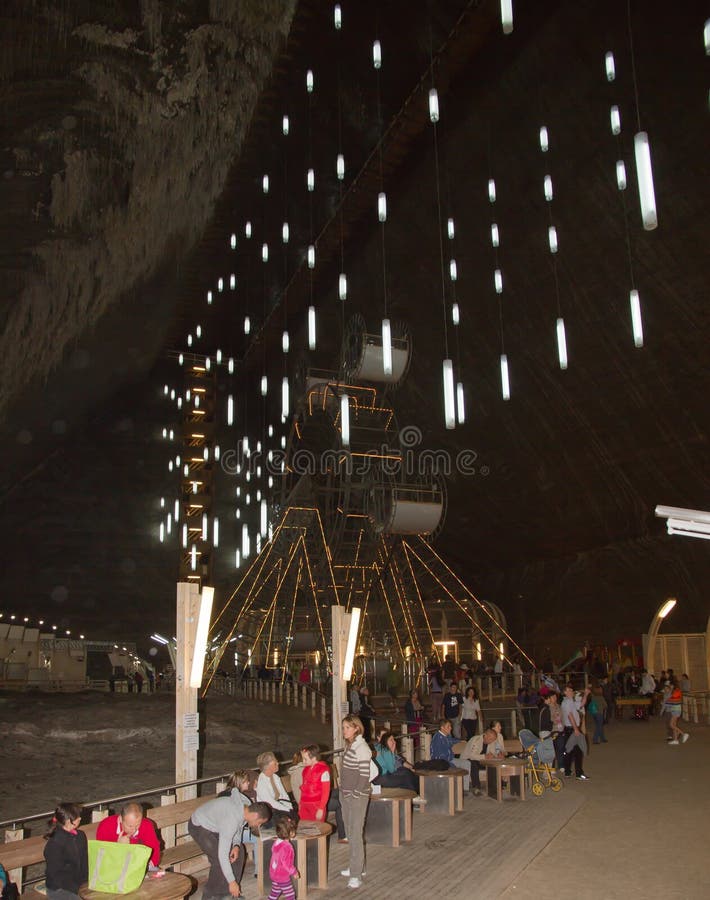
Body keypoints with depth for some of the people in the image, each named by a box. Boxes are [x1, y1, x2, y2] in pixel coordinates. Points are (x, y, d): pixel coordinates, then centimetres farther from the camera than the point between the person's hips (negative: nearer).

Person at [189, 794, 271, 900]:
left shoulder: (246, 806, -13)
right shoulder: (231, 820, -37)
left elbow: (239, 827, 7)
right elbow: (222, 854, -35)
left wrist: (236, 845, -11)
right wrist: (231, 882, -28)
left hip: (215, 824, 8)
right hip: (199, 827, -8)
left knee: (238, 855, 2)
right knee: (219, 860, -18)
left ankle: (229, 891, 17)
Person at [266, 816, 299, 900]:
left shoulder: (276, 842, -4)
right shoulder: (287, 847, -28)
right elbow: (287, 863, -26)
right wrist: (294, 872, -12)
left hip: (273, 873, 8)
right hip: (283, 876, -8)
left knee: (275, 892, 23)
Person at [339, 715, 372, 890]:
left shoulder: (362, 748, -17)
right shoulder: (348, 746, 9)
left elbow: (365, 775, -18)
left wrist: (355, 794, -17)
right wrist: (343, 792, 11)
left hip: (358, 796, -9)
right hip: (346, 795, 9)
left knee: (356, 833, -5)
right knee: (349, 832, 16)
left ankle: (356, 874, 1)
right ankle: (357, 866, 29)